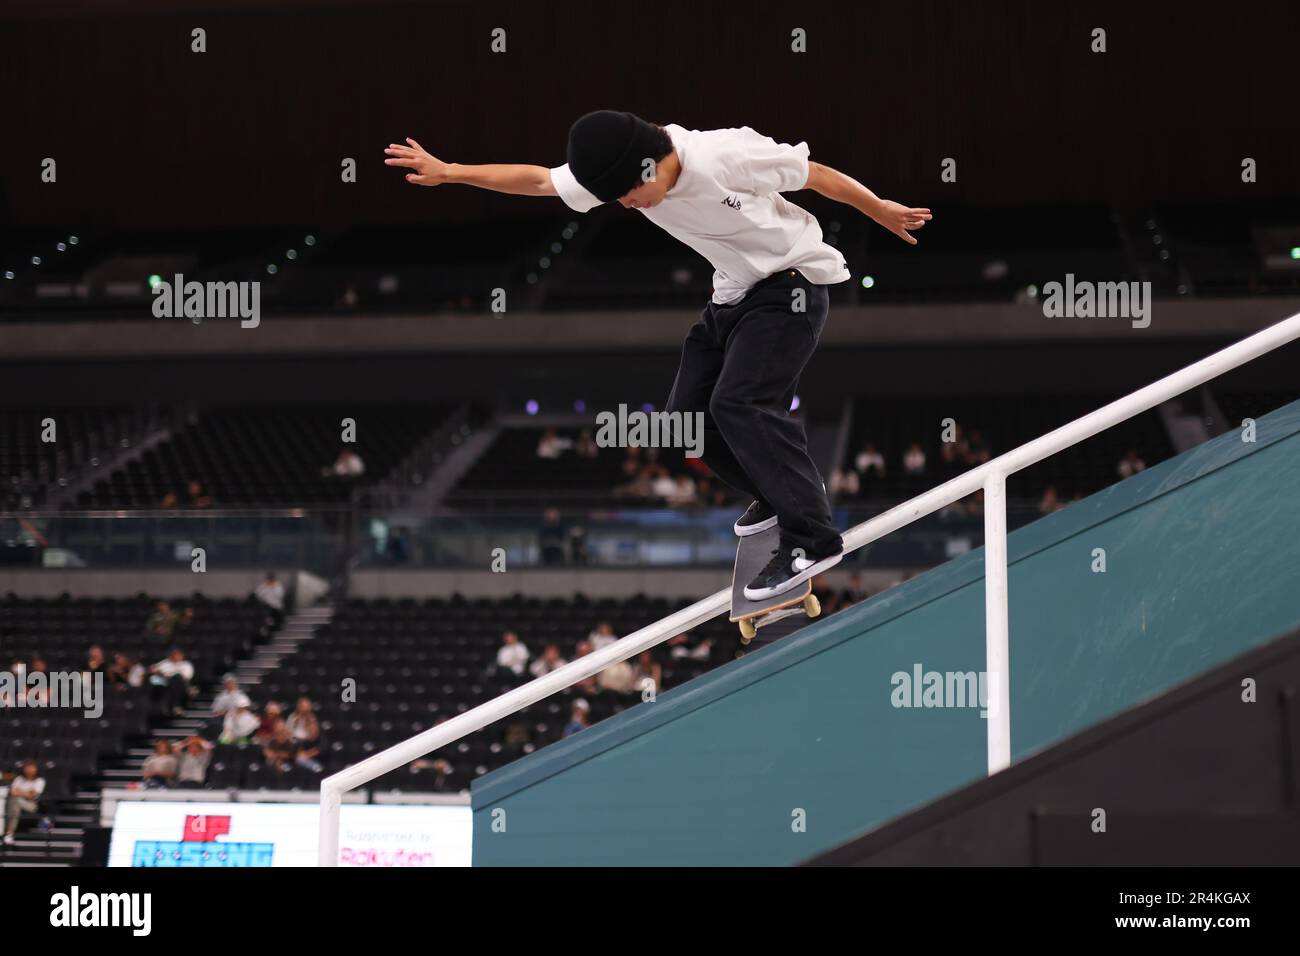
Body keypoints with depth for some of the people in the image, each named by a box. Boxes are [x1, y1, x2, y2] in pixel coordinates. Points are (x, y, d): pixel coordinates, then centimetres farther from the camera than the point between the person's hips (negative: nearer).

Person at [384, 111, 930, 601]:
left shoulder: (729, 153, -27)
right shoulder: (621, 173, -9)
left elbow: (815, 175, -14)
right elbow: (538, 181, -3)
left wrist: (882, 212, -1)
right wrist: (449, 173, -9)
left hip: (793, 284, -8)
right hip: (732, 295, 8)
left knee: (739, 403, -23)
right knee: (689, 415, 4)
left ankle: (812, 538, -19)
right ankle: (780, 495, 25)